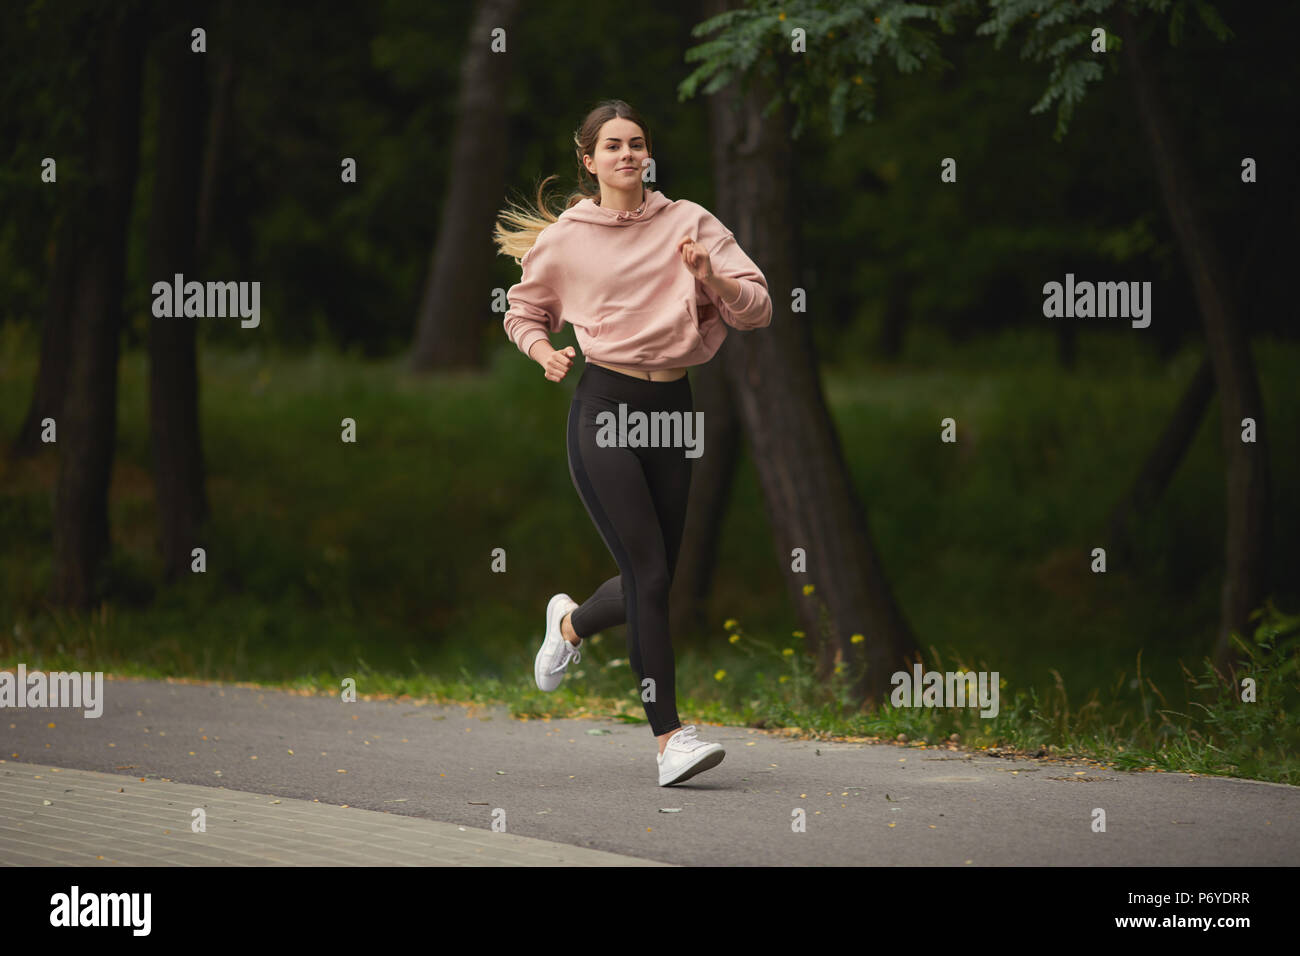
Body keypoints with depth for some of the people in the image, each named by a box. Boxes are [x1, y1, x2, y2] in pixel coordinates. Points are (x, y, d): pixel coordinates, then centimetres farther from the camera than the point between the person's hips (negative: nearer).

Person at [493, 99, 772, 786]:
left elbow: (758, 308, 4)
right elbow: (522, 311, 19)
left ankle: (572, 622, 44)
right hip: (603, 404, -3)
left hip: (672, 406, 3)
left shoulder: (688, 222, 7)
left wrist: (709, 277, -15)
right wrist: (544, 351, -1)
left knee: (653, 582, 9)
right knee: (649, 574, -14)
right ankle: (669, 736, -11)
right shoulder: (565, 238, 5)